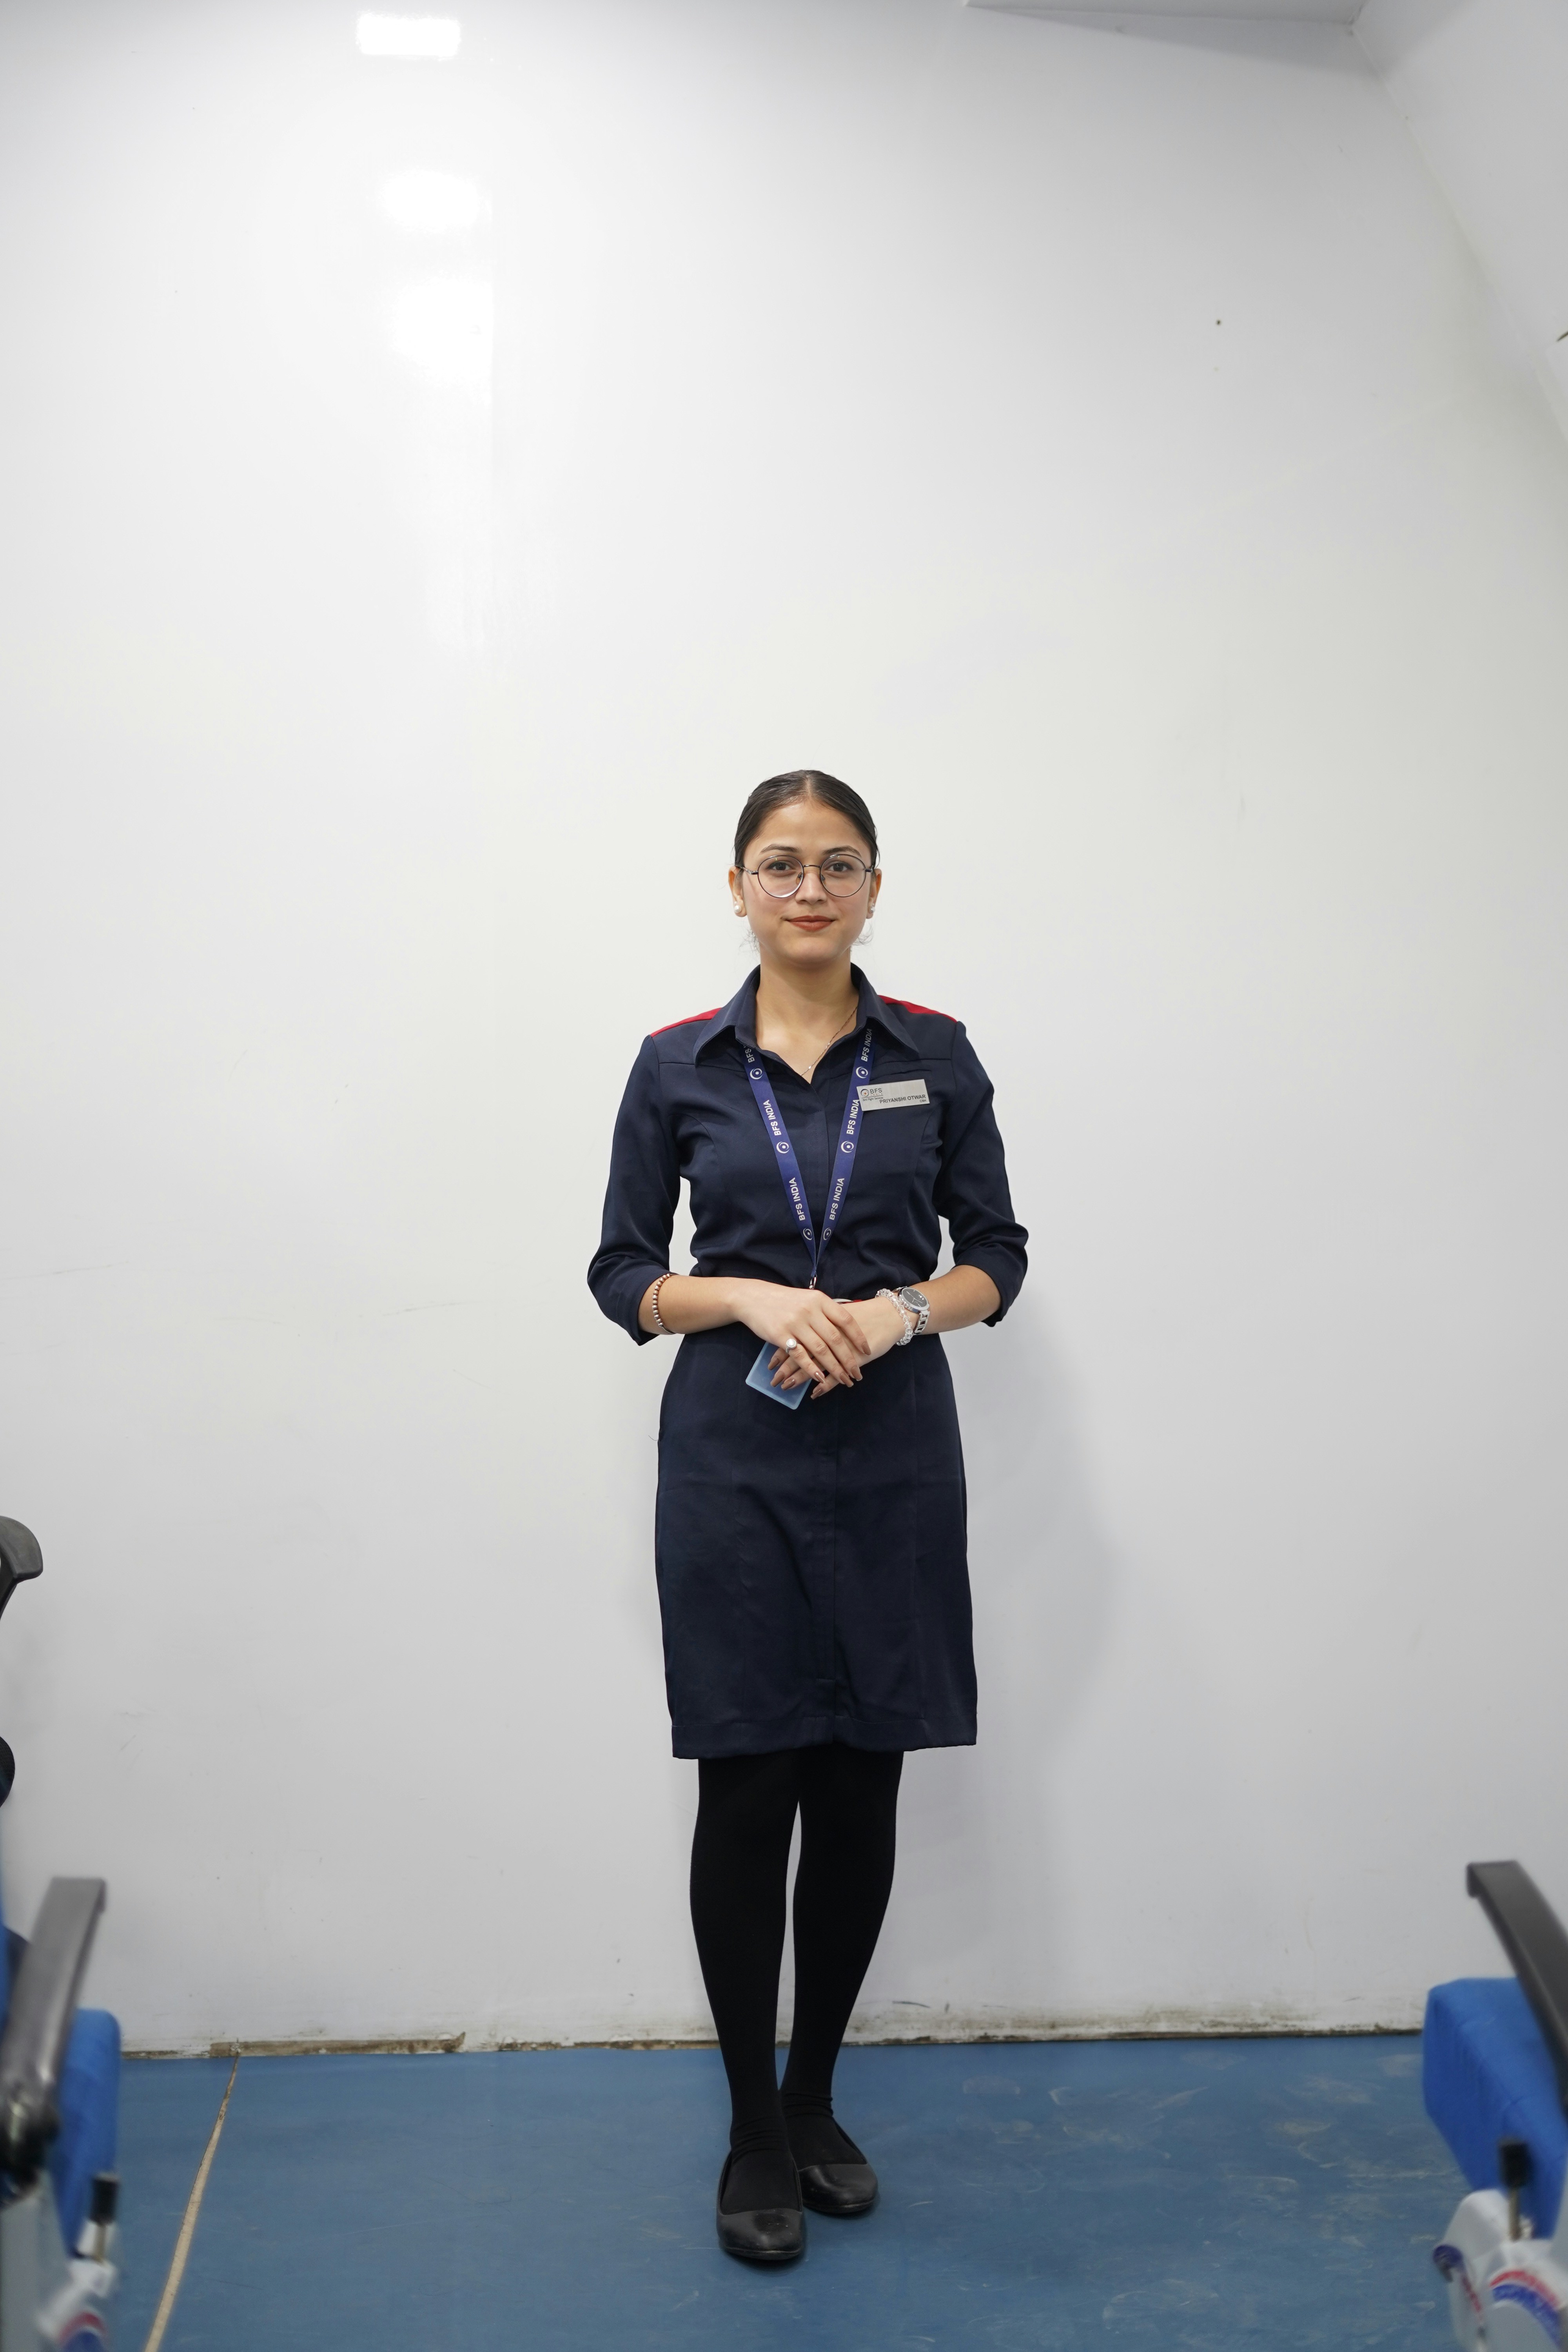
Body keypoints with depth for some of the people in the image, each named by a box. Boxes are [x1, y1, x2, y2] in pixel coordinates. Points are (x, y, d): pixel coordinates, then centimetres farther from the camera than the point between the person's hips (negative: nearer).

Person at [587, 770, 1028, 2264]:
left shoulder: (934, 1057, 3)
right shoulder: (679, 1065, 1)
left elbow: (994, 1255, 6)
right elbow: (622, 1274, 3)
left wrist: (898, 1312, -14)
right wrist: (753, 1298, -15)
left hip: (893, 1454, 1)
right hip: (733, 1457, -1)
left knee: (861, 1791, 9)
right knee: (747, 1791, 2)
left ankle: (816, 2102, 29)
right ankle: (752, 2131, 21)